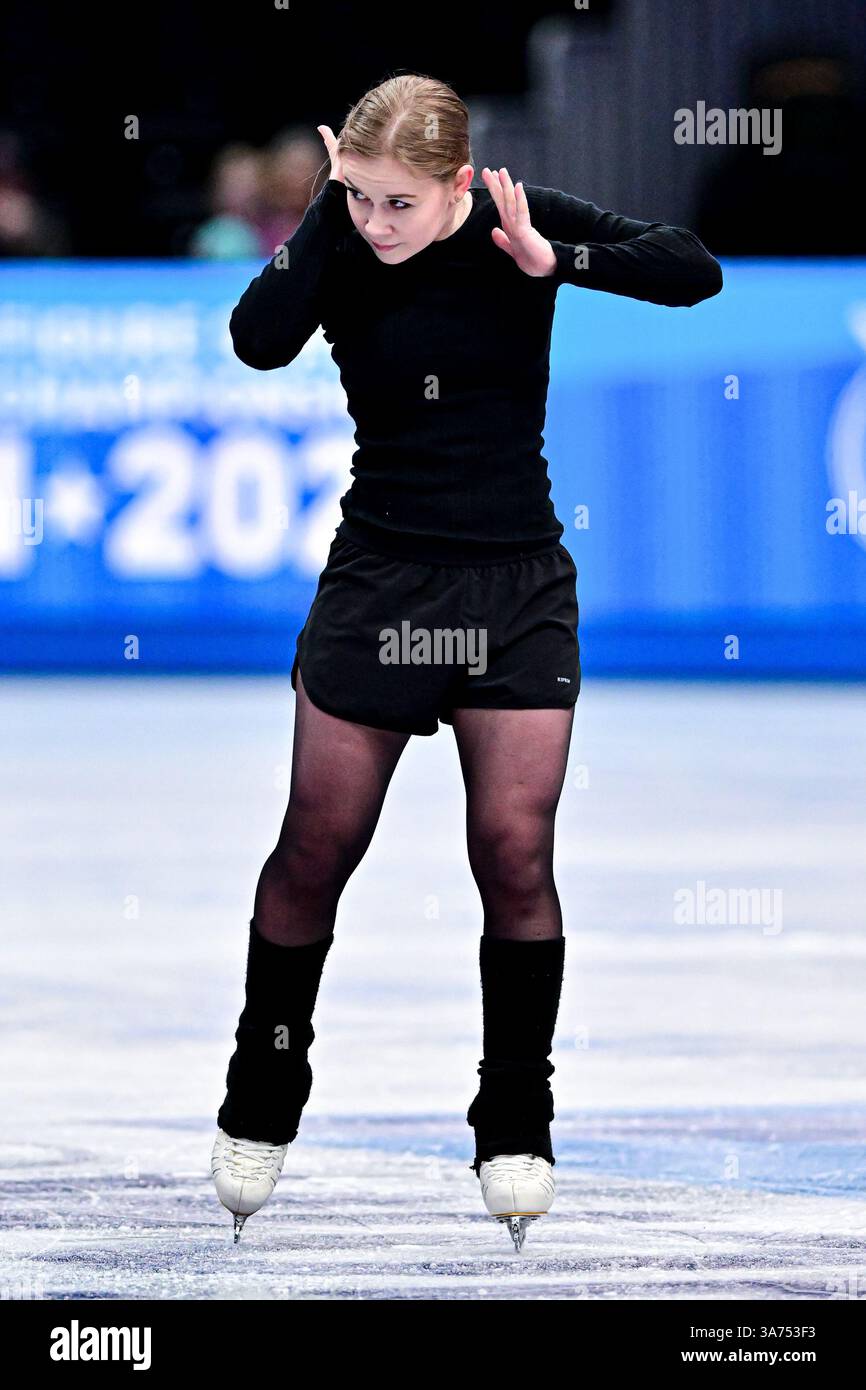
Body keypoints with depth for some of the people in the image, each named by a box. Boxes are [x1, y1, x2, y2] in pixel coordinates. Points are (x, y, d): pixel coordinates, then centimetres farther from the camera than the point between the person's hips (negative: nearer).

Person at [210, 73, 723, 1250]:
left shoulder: (519, 225, -6)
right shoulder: (339, 253, -6)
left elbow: (693, 272, -11)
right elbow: (261, 340, -25)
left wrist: (555, 261, -22)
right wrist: (329, 206, -20)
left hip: (518, 580, 0)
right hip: (381, 571, 0)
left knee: (516, 854, -4)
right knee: (317, 850, 2)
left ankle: (516, 1131, 10)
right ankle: (260, 1111, 20)